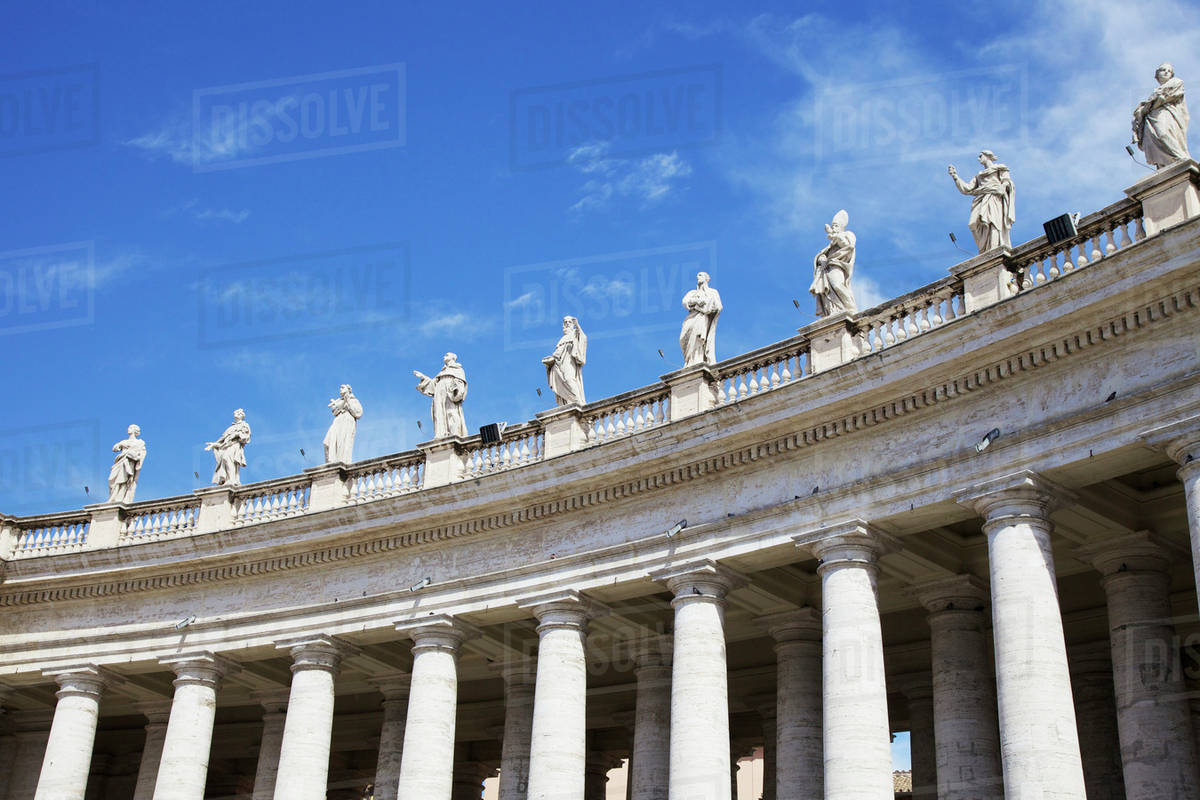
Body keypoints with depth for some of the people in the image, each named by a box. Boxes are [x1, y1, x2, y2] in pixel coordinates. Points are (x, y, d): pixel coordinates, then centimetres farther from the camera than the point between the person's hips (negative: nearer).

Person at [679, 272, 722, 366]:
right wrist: (699, 300, -8)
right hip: (692, 318, 4)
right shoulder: (692, 293, 28)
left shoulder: (712, 292, 18)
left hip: (704, 317, -4)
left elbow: (717, 307, 2)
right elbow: (685, 302, 8)